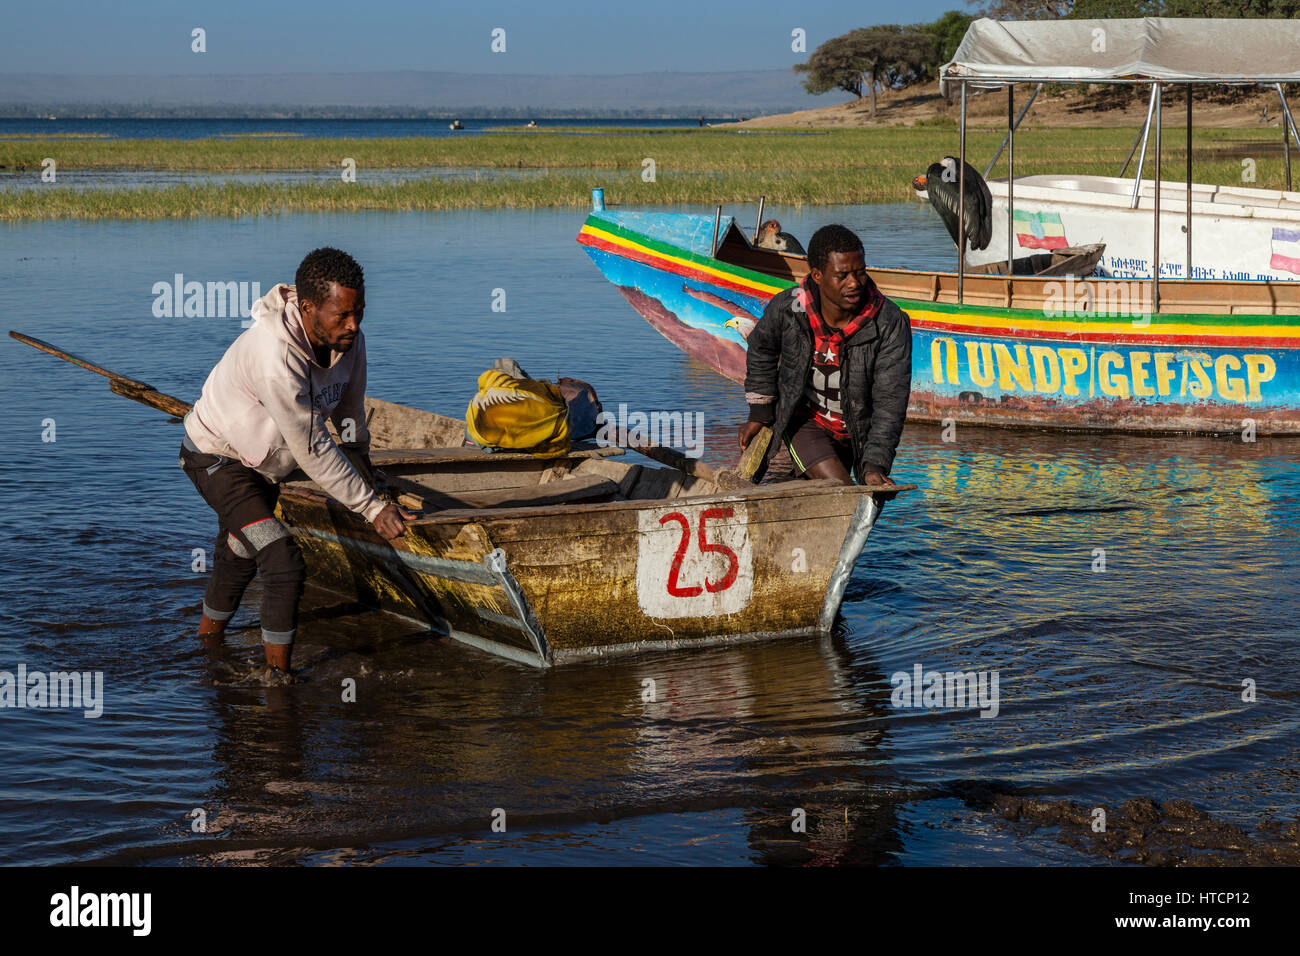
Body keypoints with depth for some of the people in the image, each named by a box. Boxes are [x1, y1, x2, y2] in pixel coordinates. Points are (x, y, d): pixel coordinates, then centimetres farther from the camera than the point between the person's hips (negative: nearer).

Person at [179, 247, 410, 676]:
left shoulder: (349, 340, -16)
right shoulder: (277, 355, -40)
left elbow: (349, 414, 6)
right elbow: (313, 450, -34)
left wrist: (363, 463, 19)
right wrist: (372, 507, -29)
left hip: (263, 462, 8)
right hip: (217, 458, -8)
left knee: (241, 553, 27)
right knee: (284, 564, -19)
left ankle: (208, 635, 51)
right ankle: (278, 674, -7)